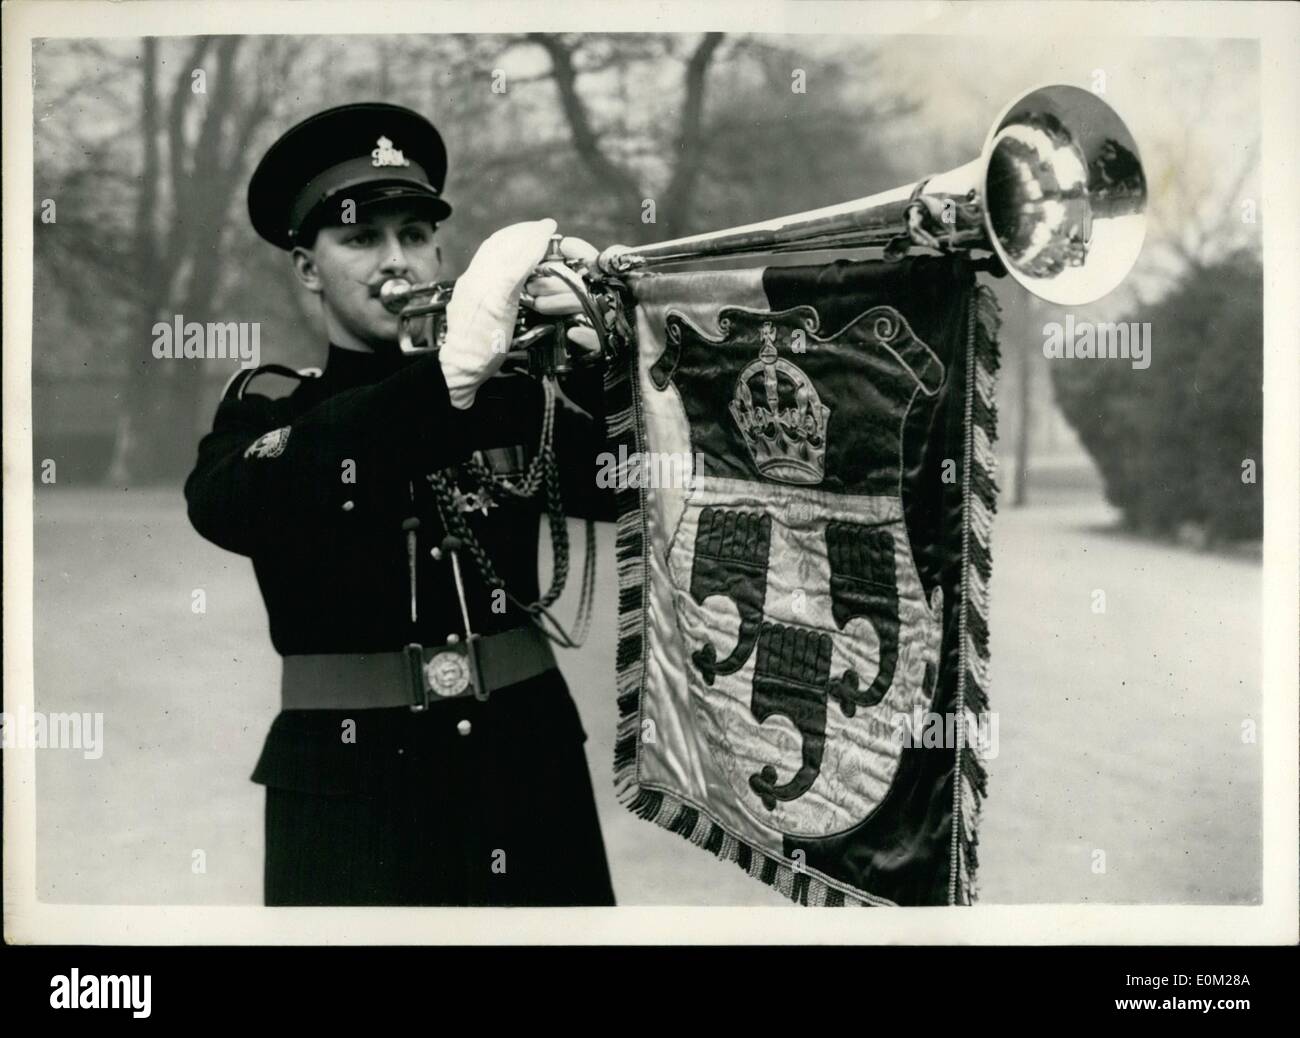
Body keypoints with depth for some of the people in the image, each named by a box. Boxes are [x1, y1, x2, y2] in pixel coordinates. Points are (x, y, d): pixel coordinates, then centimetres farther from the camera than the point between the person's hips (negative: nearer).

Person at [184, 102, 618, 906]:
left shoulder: (509, 393, 7)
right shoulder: (269, 405, 1)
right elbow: (225, 506, -21)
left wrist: (601, 347, -23)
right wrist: (451, 369, -31)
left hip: (527, 759, 2)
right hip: (352, 787, -2)